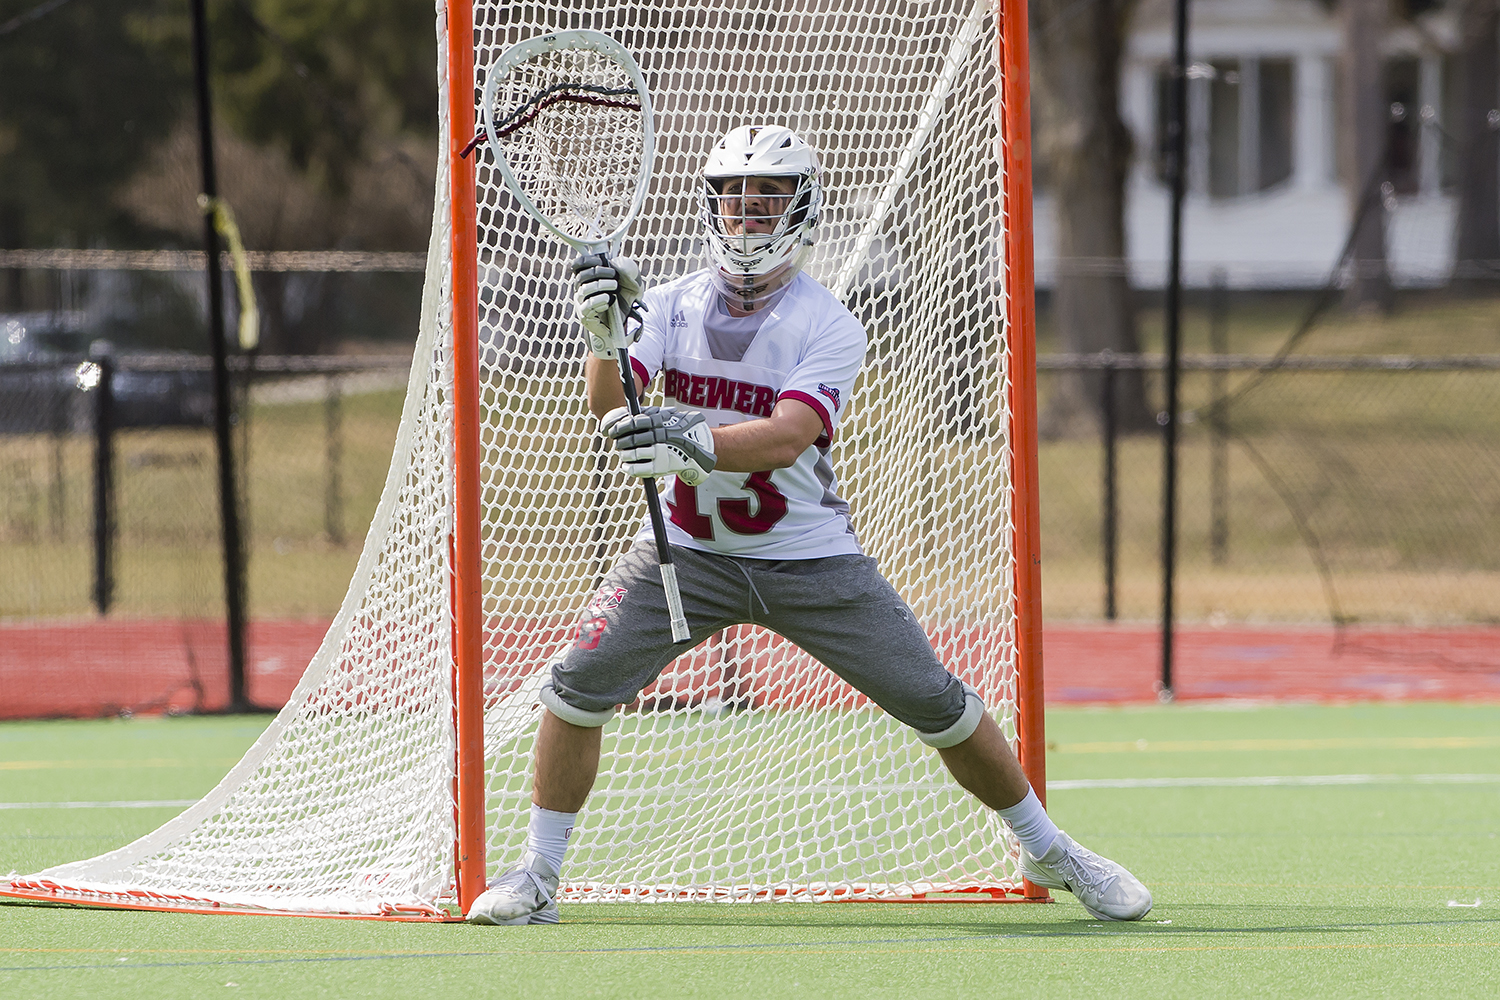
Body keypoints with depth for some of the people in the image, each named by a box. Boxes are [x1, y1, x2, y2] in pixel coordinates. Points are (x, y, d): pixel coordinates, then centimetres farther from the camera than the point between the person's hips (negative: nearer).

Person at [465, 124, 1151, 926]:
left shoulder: (828, 326, -12)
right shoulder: (672, 304, -2)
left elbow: (785, 439, -27)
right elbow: (610, 407, -16)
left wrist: (693, 439, -46)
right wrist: (604, 337, -36)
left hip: (810, 558, -2)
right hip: (688, 550, 2)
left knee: (938, 706, -3)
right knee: (578, 685, -14)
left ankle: (1046, 850, 17)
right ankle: (536, 878, 1)